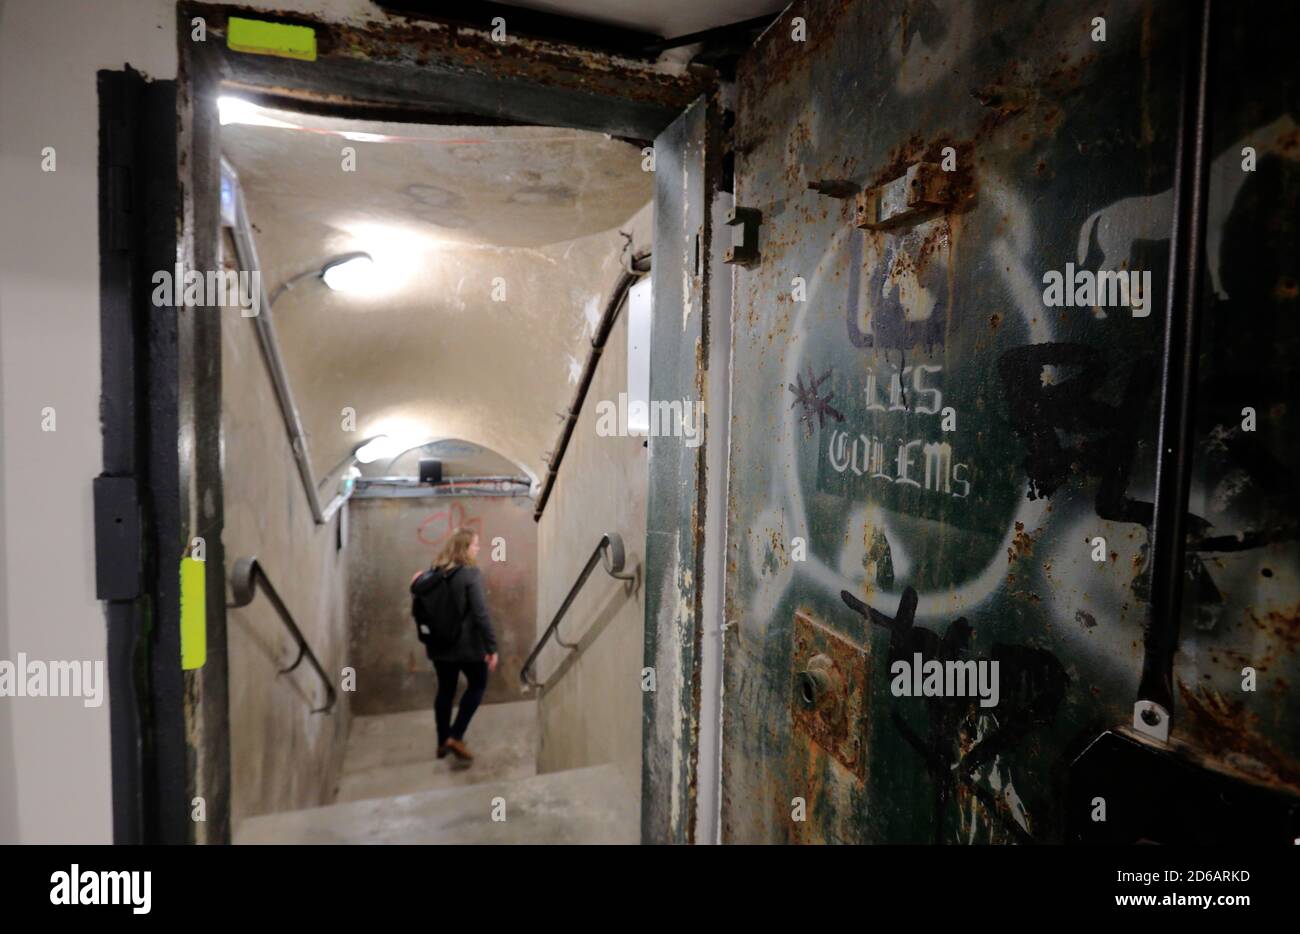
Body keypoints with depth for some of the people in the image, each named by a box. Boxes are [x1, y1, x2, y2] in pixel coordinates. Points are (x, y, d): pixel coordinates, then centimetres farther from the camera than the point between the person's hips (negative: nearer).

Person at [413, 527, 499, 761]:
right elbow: (481, 614, -20)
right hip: (467, 644, -6)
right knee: (477, 686, 15)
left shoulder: (436, 573, 3)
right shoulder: (472, 574, -16)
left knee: (445, 691, 18)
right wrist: (491, 647, -17)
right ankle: (455, 736, 8)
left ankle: (443, 742, 28)